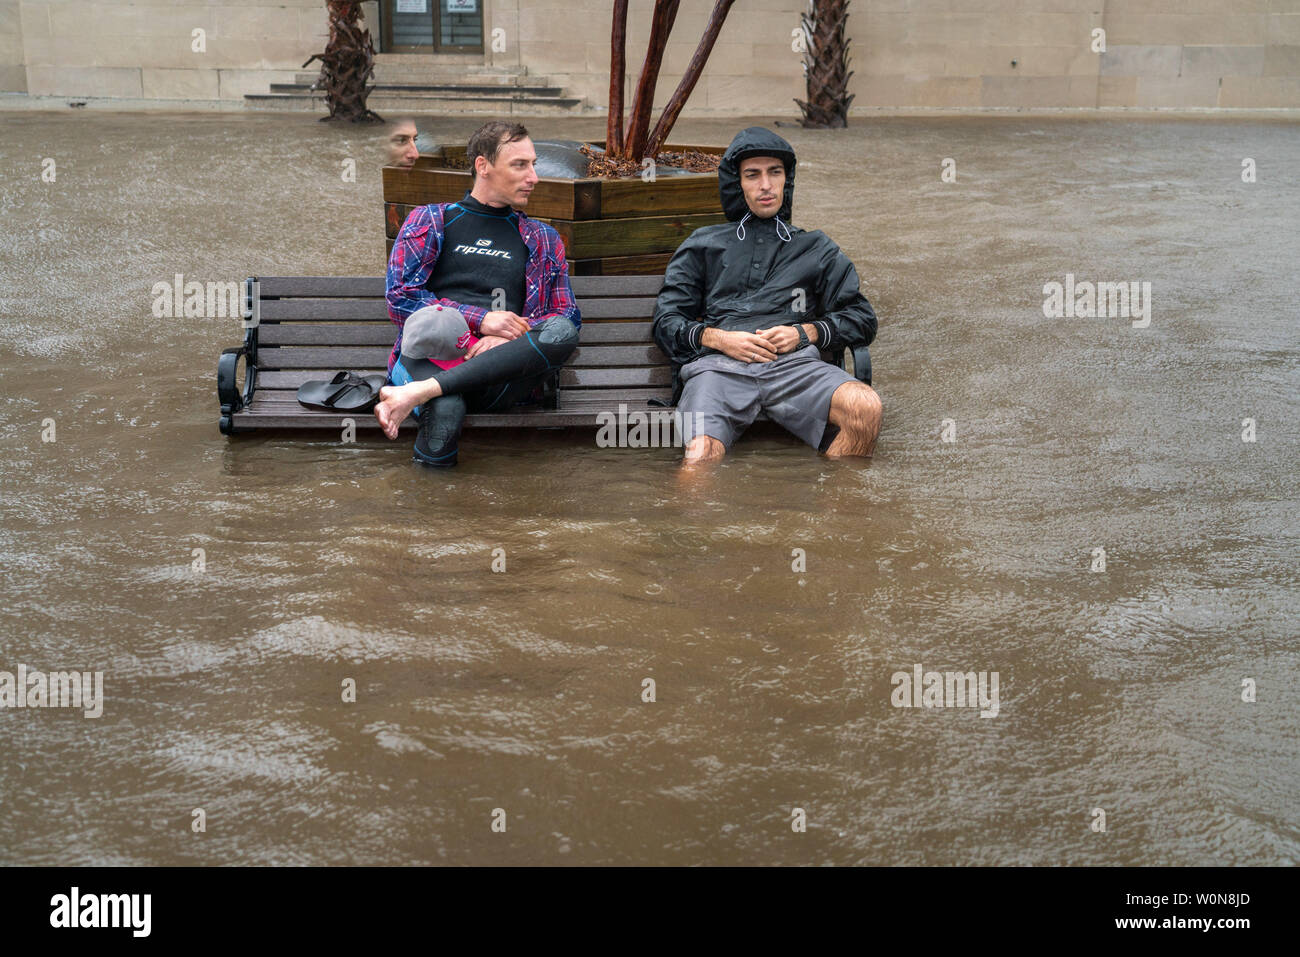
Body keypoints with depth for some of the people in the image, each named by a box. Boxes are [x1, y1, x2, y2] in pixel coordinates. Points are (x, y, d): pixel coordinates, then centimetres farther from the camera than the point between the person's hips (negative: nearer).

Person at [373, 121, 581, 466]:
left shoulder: (542, 240, 25)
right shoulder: (430, 221, 18)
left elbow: (567, 316, 16)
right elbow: (399, 297, 5)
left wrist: (510, 340, -5)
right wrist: (479, 319, -6)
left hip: (501, 375, 4)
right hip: (433, 357, -4)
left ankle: (416, 393, -38)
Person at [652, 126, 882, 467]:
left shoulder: (816, 248, 28)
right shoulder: (703, 245, 27)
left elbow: (861, 318, 22)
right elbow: (666, 321, 19)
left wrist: (805, 333, 4)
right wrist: (717, 338, -1)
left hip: (793, 363, 2)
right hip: (717, 364, -1)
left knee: (866, 407, -31)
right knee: (700, 457, -35)